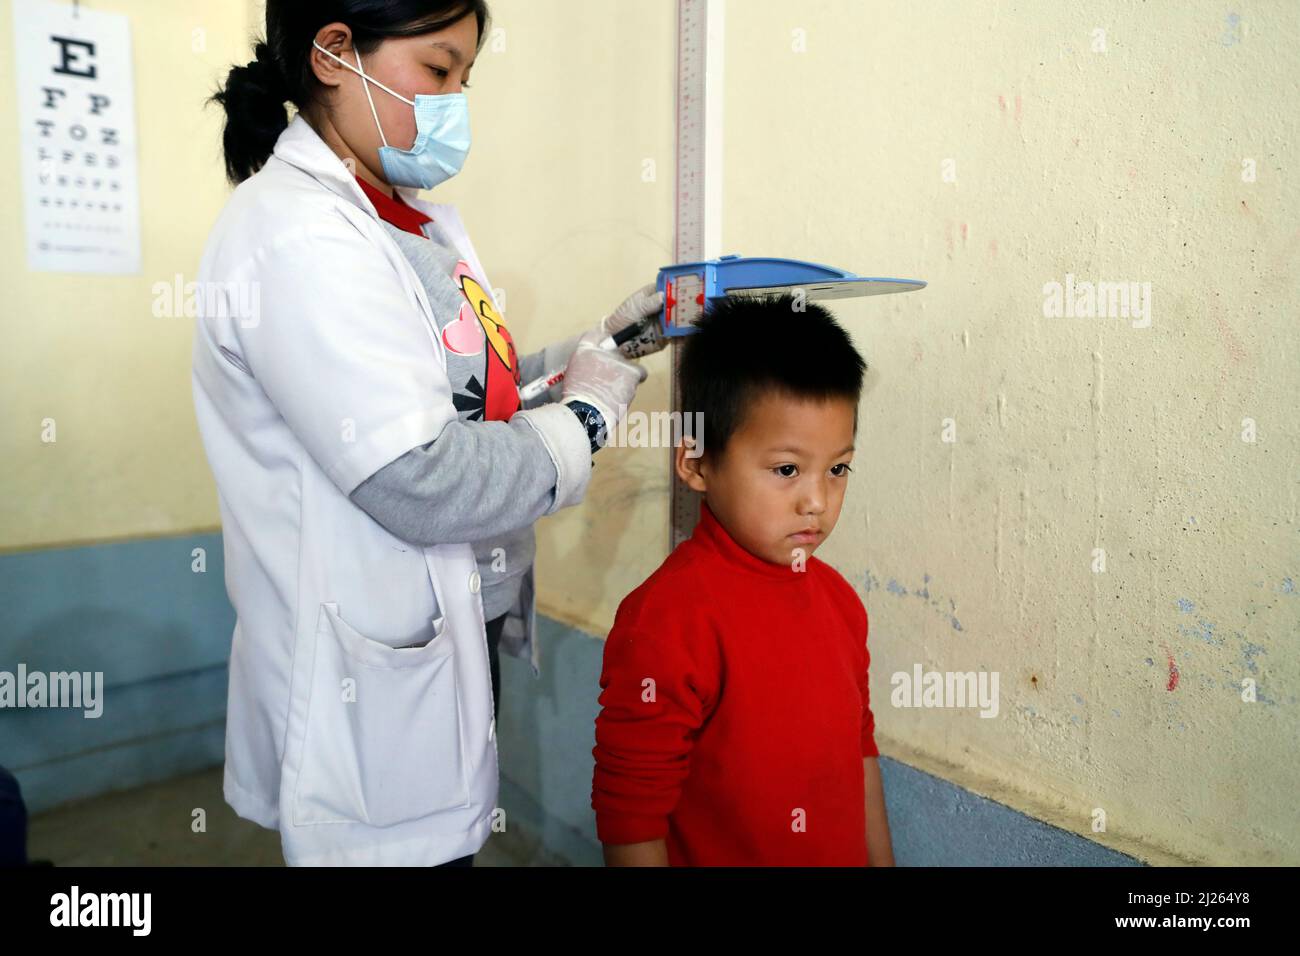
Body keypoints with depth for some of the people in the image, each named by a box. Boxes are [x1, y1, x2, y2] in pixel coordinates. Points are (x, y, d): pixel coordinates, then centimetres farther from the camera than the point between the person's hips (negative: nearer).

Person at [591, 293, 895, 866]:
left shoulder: (836, 597, -4)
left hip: (844, 856, 7)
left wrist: (880, 860, 11)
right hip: (713, 855, -6)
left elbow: (859, 748, 7)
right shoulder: (666, 621, -27)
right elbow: (629, 817, -22)